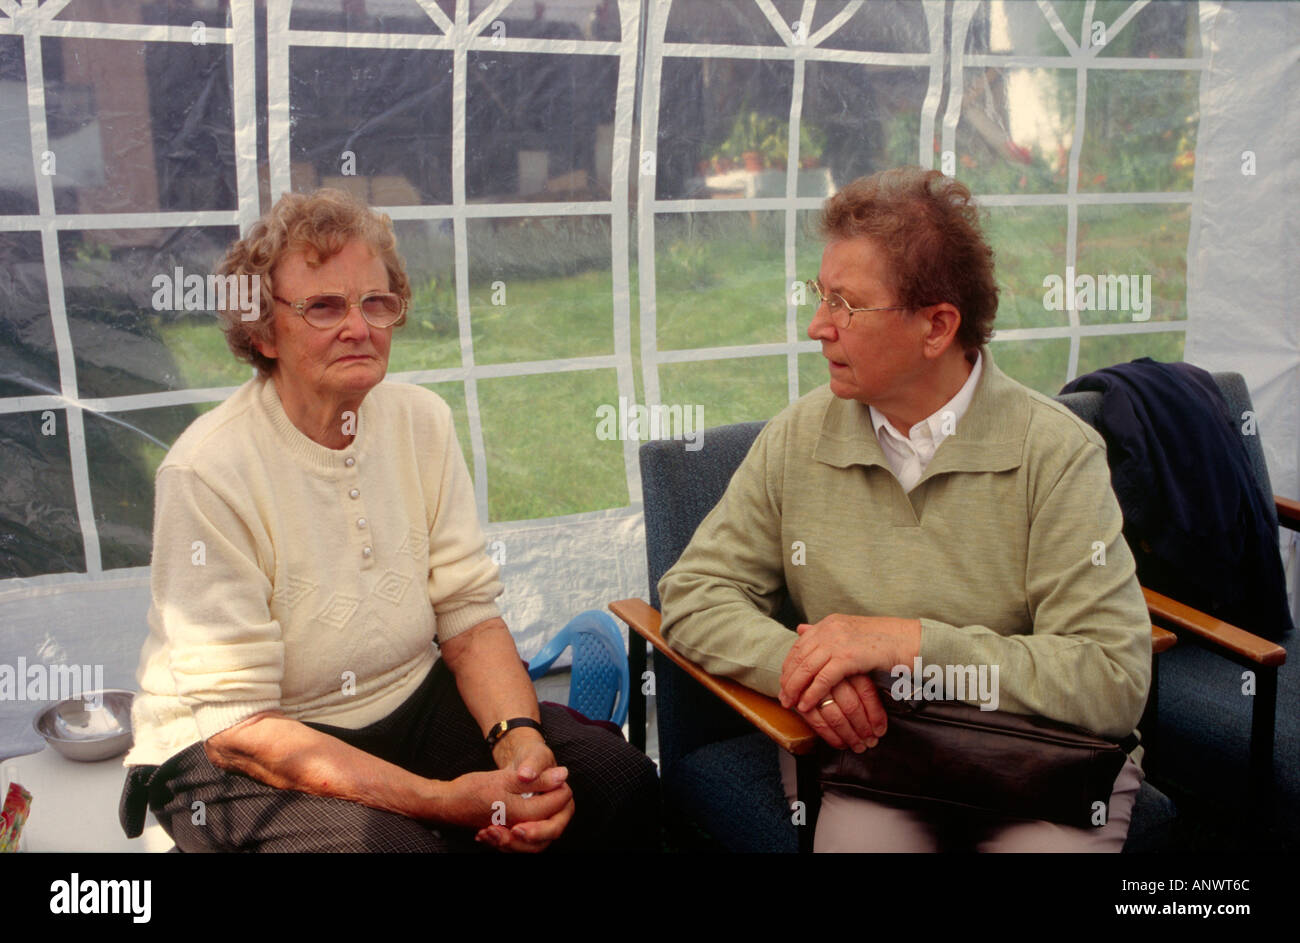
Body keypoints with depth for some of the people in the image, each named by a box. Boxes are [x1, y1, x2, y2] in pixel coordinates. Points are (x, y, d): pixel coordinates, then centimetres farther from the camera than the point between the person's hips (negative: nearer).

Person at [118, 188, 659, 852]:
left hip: (410, 699, 5)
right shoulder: (210, 470, -19)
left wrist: (520, 741, -21)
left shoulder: (422, 422, -1)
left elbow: (468, 611, -1)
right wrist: (442, 799, -28)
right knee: (391, 842, -34)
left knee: (618, 781, -14)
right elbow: (235, 721, -20)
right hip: (229, 751, -4)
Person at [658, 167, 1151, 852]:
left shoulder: (1056, 453, -11)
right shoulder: (798, 438, 0)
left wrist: (912, 641, -22)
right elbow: (694, 593, 2)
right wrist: (798, 666, -17)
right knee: (857, 838, -29)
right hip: (859, 752, 0)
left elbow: (1114, 684, -16)